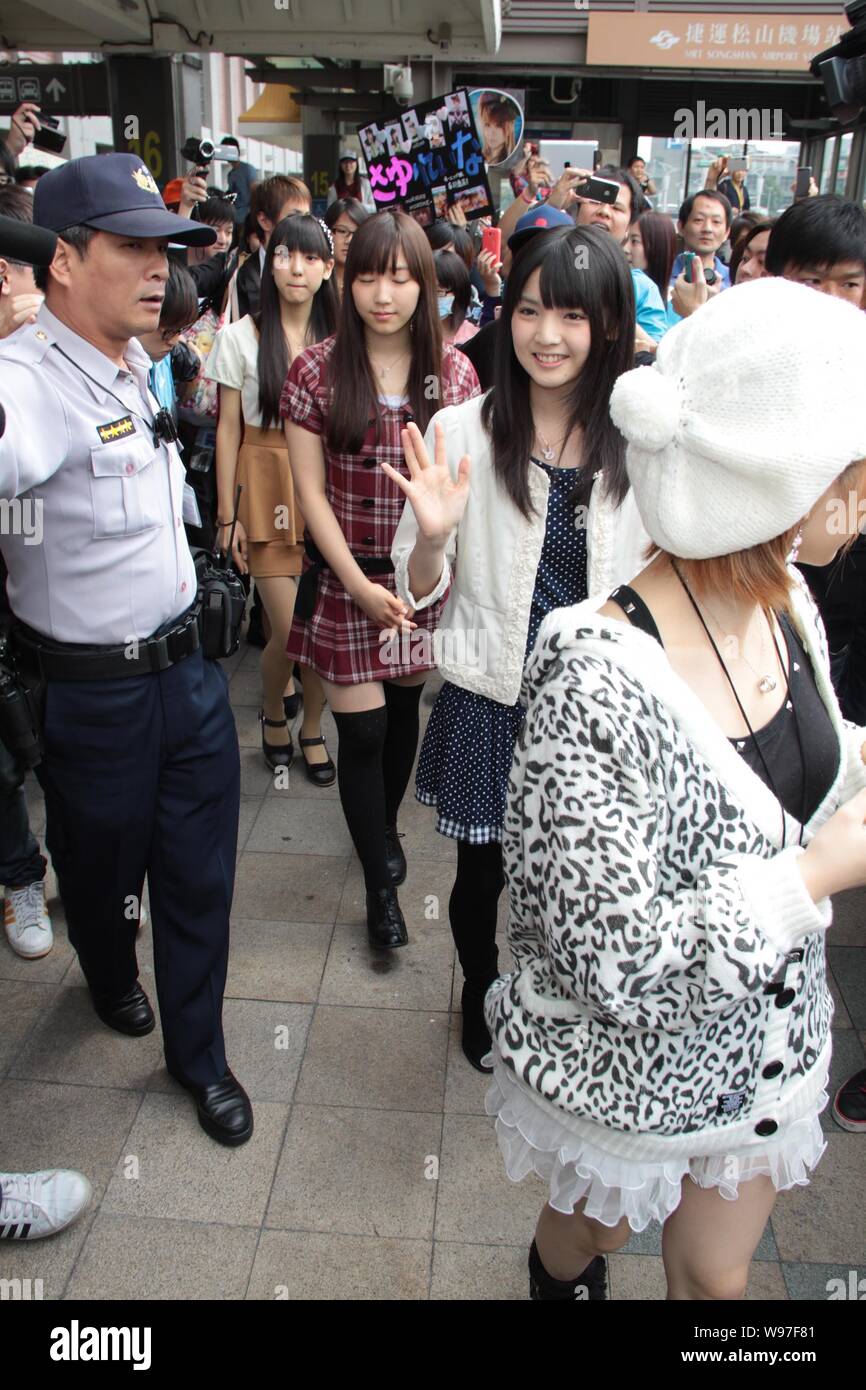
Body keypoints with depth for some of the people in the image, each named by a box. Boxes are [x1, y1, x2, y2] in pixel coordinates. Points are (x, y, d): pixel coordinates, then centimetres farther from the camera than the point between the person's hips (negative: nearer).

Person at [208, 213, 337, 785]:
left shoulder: (339, 340, 4)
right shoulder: (242, 338, 0)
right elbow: (229, 430, 1)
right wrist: (227, 516, -1)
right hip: (269, 486, -2)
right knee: (290, 631, -5)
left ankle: (312, 728, 25)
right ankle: (274, 711, 27)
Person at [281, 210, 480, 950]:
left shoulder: (453, 370, -1)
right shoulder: (317, 371, -6)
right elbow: (310, 490, -6)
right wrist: (360, 585, -11)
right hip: (345, 579, -2)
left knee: (405, 710, 16)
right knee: (361, 730, 0)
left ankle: (387, 826, 43)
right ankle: (380, 883, 17)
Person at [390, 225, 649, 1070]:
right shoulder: (462, 432, -9)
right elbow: (422, 594, -5)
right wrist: (433, 535, -24)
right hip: (490, 701, -1)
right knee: (483, 872, 17)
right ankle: (480, 996, 50)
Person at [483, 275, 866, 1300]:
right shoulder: (595, 674, -35)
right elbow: (619, 960, -32)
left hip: (768, 1040, 5)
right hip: (632, 1067, -5)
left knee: (716, 1274, 27)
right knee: (595, 1221, 30)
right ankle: (556, 1276, 66)